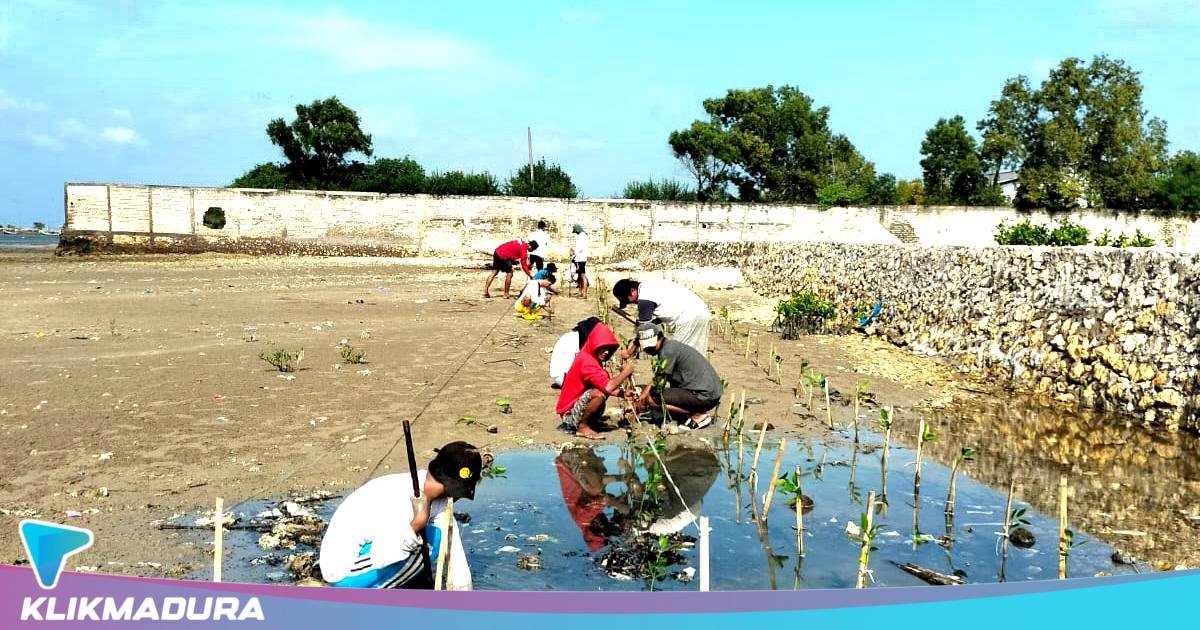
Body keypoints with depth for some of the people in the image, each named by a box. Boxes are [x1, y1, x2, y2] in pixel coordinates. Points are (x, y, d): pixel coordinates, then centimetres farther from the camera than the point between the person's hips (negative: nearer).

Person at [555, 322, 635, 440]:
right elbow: (608, 387, -31)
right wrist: (626, 372, -17)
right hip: (569, 413, -10)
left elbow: (608, 386, 10)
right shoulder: (586, 361, -22)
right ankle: (582, 427, -10)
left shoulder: (592, 359, 9)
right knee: (600, 394, -30)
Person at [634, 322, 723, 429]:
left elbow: (658, 386, -15)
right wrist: (645, 392, 7)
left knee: (652, 399, -13)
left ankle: (698, 415, -9)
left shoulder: (667, 351, -14)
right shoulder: (671, 345, 15)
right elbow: (657, 380, 22)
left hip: (704, 396, -10)